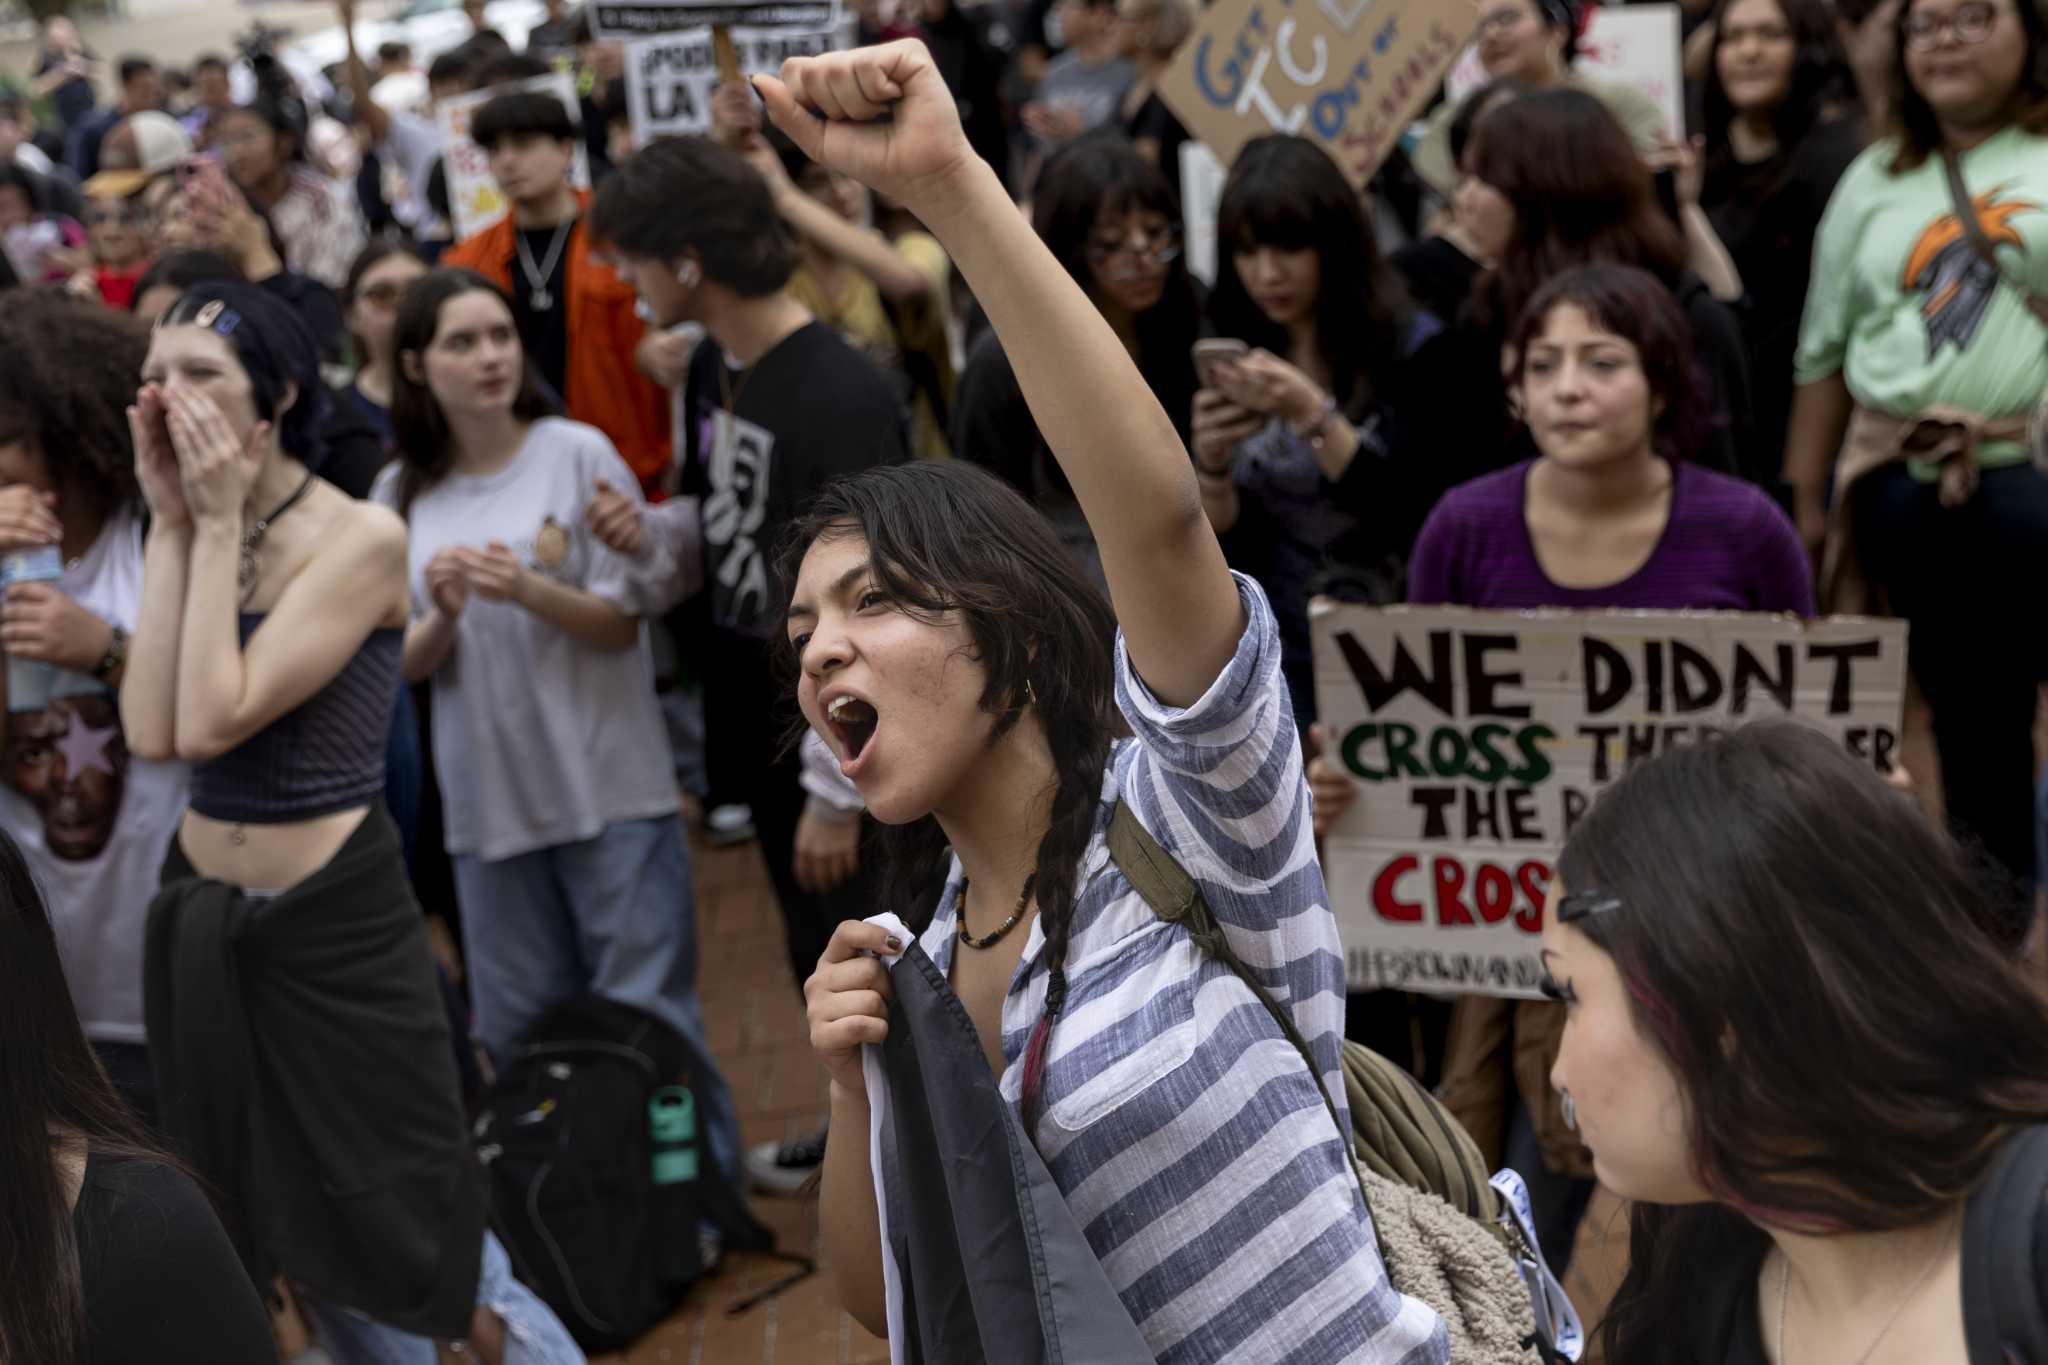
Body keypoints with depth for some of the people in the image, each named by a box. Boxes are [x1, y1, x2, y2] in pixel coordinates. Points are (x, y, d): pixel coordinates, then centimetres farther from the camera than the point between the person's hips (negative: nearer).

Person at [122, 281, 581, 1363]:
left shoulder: (359, 539, -13)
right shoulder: (191, 530, 3)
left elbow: (215, 721, -23)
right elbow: (153, 733, -12)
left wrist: (220, 523, -17)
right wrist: (172, 527, -10)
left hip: (335, 921, -6)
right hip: (202, 917, 6)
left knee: (409, 1237, 0)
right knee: (287, 1234, 18)